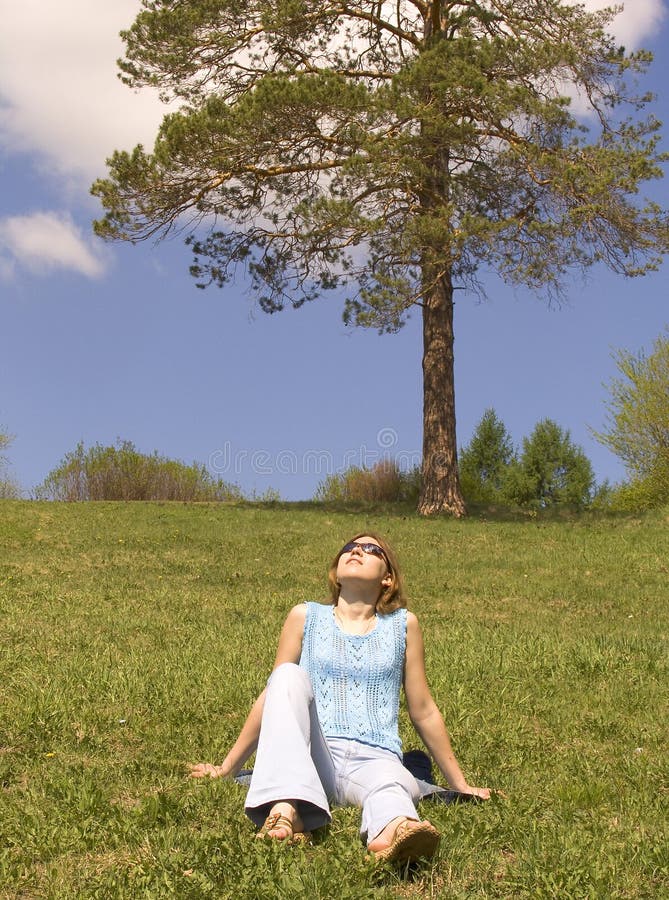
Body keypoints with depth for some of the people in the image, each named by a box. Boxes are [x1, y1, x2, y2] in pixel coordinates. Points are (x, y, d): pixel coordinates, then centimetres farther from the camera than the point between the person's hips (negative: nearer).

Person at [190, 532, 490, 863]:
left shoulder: (402, 625, 13)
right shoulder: (305, 617, 13)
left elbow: (424, 712, 18)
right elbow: (273, 695, 17)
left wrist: (460, 784, 20)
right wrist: (226, 768, 18)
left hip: (375, 759, 0)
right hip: (313, 758, 0)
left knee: (391, 785, -36)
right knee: (289, 675, -26)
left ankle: (394, 829, -73)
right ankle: (286, 808, -47)